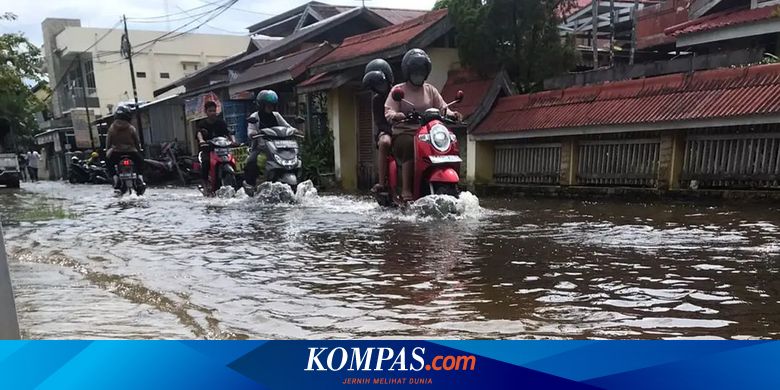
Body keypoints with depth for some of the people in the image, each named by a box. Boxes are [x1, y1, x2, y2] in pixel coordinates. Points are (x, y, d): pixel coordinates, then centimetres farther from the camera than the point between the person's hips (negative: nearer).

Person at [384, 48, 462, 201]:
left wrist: (451, 114, -13)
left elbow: (442, 108, 10)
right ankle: (406, 190, -35)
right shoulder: (398, 90, 7)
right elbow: (388, 112, -6)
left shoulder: (430, 90, 19)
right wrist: (397, 116, -31)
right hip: (404, 134, -4)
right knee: (410, 146, -37)